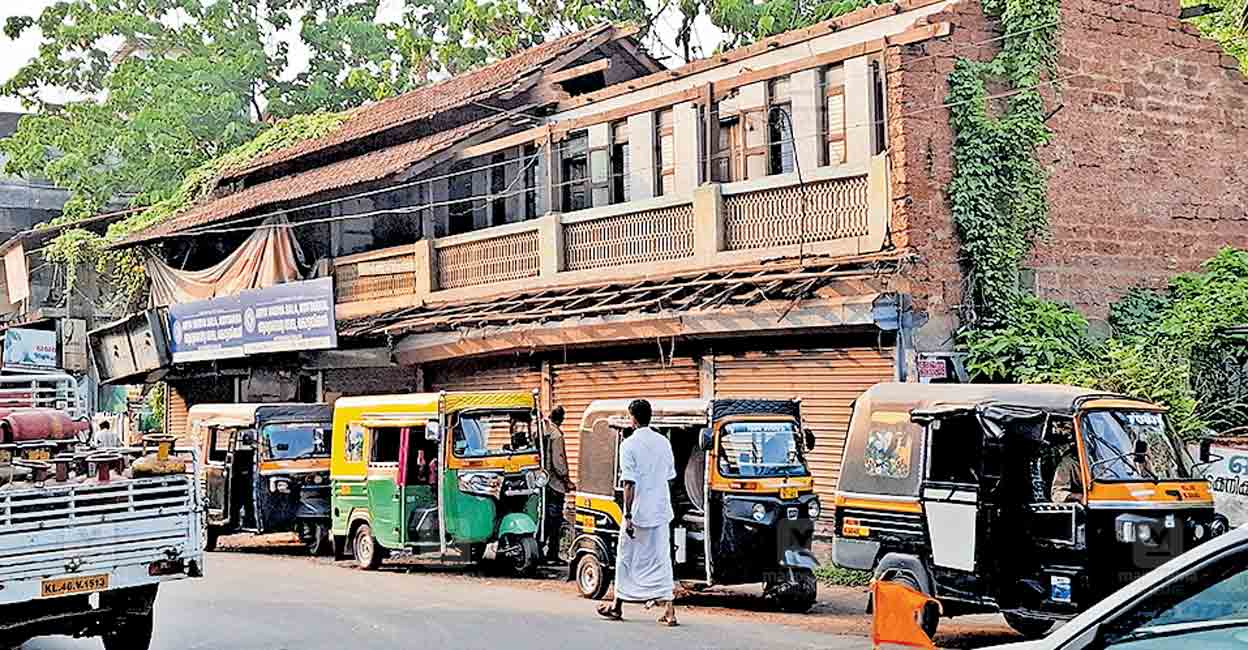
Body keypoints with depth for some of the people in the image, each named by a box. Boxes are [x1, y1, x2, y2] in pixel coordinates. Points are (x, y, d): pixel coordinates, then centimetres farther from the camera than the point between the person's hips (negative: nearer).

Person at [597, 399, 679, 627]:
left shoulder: (629, 444, -11)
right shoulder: (664, 442, 6)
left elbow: (629, 483, -14)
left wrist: (628, 515, -14)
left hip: (639, 513, -4)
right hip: (661, 511, 4)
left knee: (626, 558, 11)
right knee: (661, 559, 6)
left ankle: (617, 606, 21)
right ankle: (668, 609, -3)